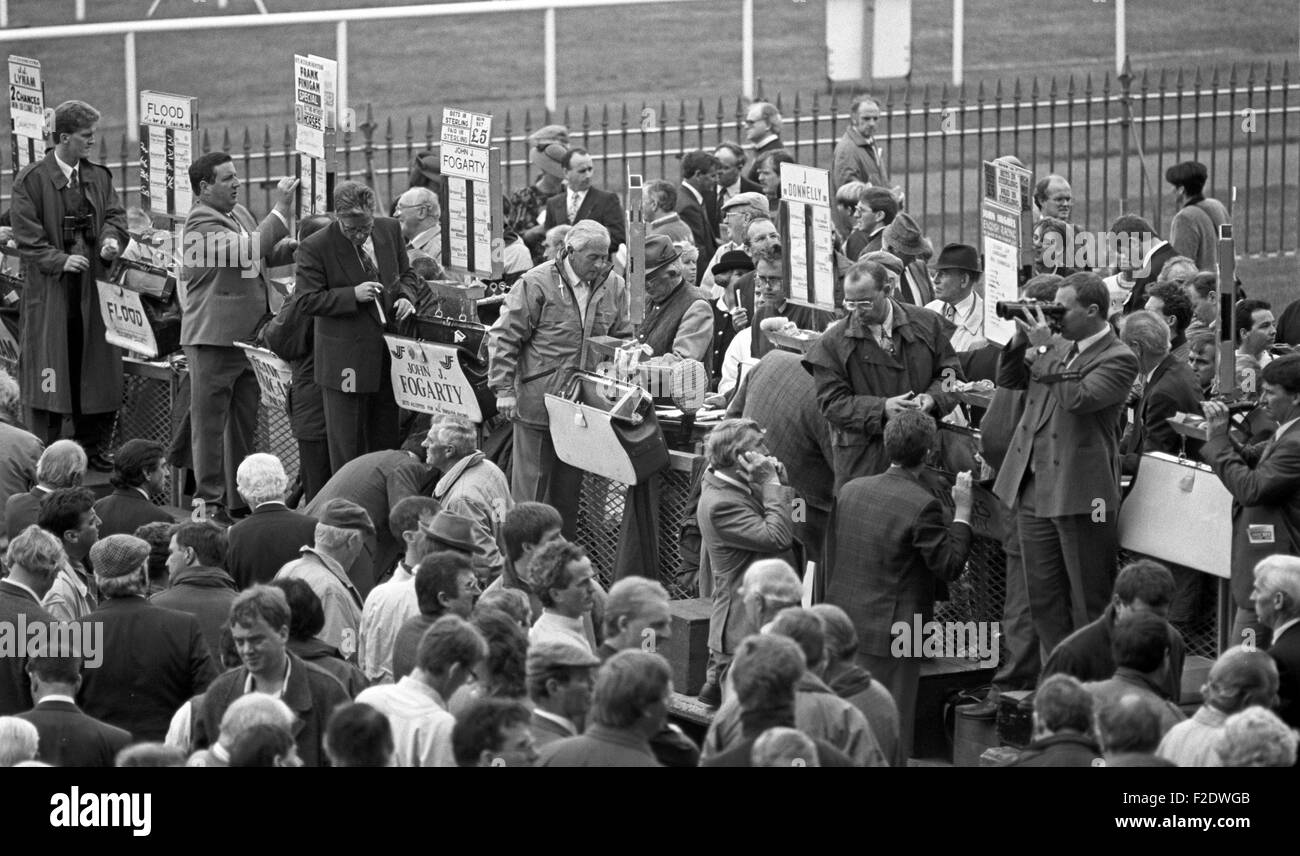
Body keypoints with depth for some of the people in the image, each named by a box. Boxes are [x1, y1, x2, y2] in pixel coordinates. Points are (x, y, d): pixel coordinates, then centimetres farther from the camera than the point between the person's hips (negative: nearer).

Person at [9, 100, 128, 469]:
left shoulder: (98, 177, 10)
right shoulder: (33, 179, -8)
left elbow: (114, 215, 10)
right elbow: (25, 232, -10)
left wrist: (112, 240, -12)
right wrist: (59, 260, -18)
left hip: (93, 285, 5)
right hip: (49, 288, -5)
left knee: (96, 368, 8)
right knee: (49, 371, -3)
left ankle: (93, 446, 18)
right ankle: (45, 451, 2)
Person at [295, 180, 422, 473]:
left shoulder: (390, 231, 3)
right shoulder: (315, 248, -13)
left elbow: (407, 273, 16)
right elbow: (308, 300, -13)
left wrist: (406, 296, -6)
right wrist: (352, 295, -24)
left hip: (389, 355, 5)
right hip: (346, 363, -5)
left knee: (386, 440, 13)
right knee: (347, 446, 0)